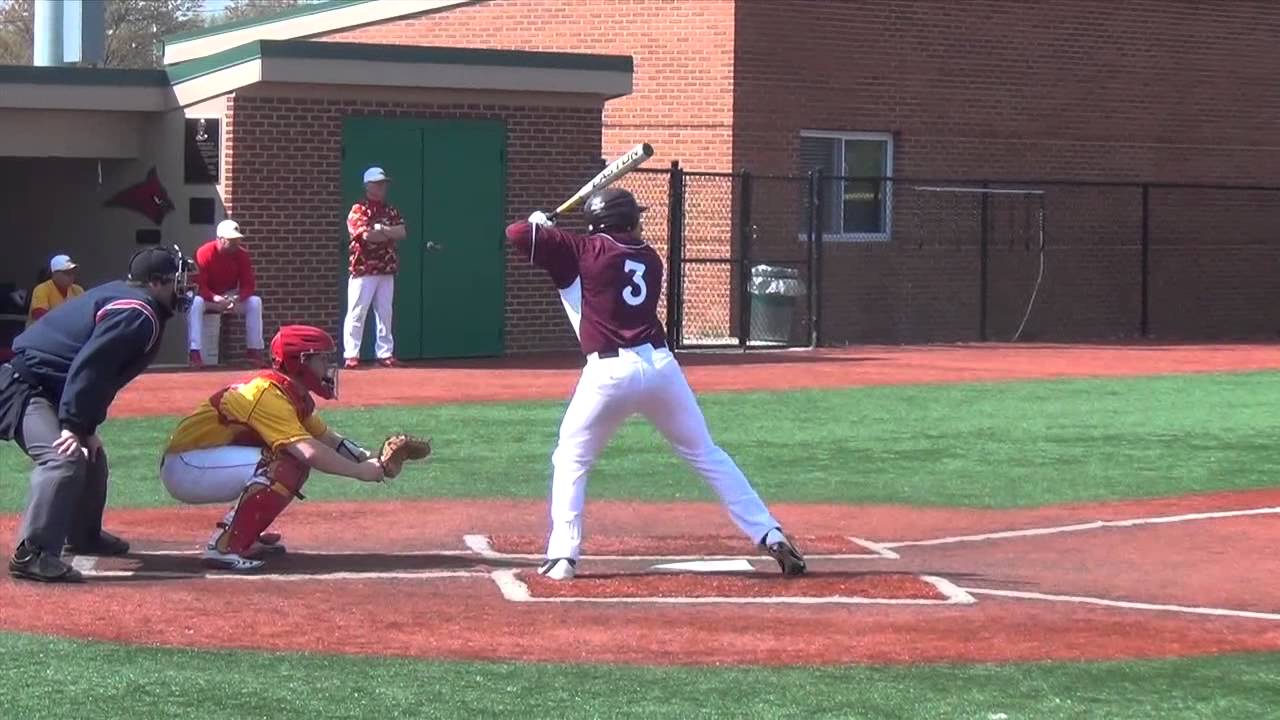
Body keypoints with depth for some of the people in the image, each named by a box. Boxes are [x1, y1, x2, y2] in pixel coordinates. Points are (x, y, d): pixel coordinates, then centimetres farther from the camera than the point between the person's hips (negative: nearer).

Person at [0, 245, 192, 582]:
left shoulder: (123, 299, 14)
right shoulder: (137, 314, -18)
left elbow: (99, 370, 15)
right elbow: (88, 366, -28)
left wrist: (87, 426, 9)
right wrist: (74, 425, -29)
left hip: (46, 389, 11)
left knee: (91, 455, 23)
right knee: (65, 458, -28)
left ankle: (83, 535, 41)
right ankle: (32, 554, -32)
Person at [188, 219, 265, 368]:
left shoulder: (242, 255, -10)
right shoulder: (204, 253, -22)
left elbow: (248, 284, -11)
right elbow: (198, 285, -24)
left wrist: (238, 298, -33)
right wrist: (215, 298, -42)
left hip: (231, 296, 3)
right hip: (208, 296, -3)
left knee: (255, 301, -21)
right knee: (194, 301, -37)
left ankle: (254, 351, -15)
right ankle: (195, 353, -40)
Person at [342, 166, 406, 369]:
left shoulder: (391, 211, 14)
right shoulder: (358, 210, -4)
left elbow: (401, 232, -1)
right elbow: (367, 235, -19)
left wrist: (381, 231, -14)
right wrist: (390, 233, -7)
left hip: (387, 270, 6)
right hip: (363, 269, -6)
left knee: (385, 313, 8)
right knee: (357, 312, -7)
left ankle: (385, 353, 13)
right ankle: (351, 355, -8)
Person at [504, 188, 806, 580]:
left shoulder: (585, 251, 3)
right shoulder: (650, 259, 17)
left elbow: (517, 234, 0)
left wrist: (540, 226, 20)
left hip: (609, 371, -3)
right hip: (660, 364, 3)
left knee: (570, 459, 13)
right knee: (707, 455, 13)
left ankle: (562, 555, 2)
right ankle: (771, 537, 10)